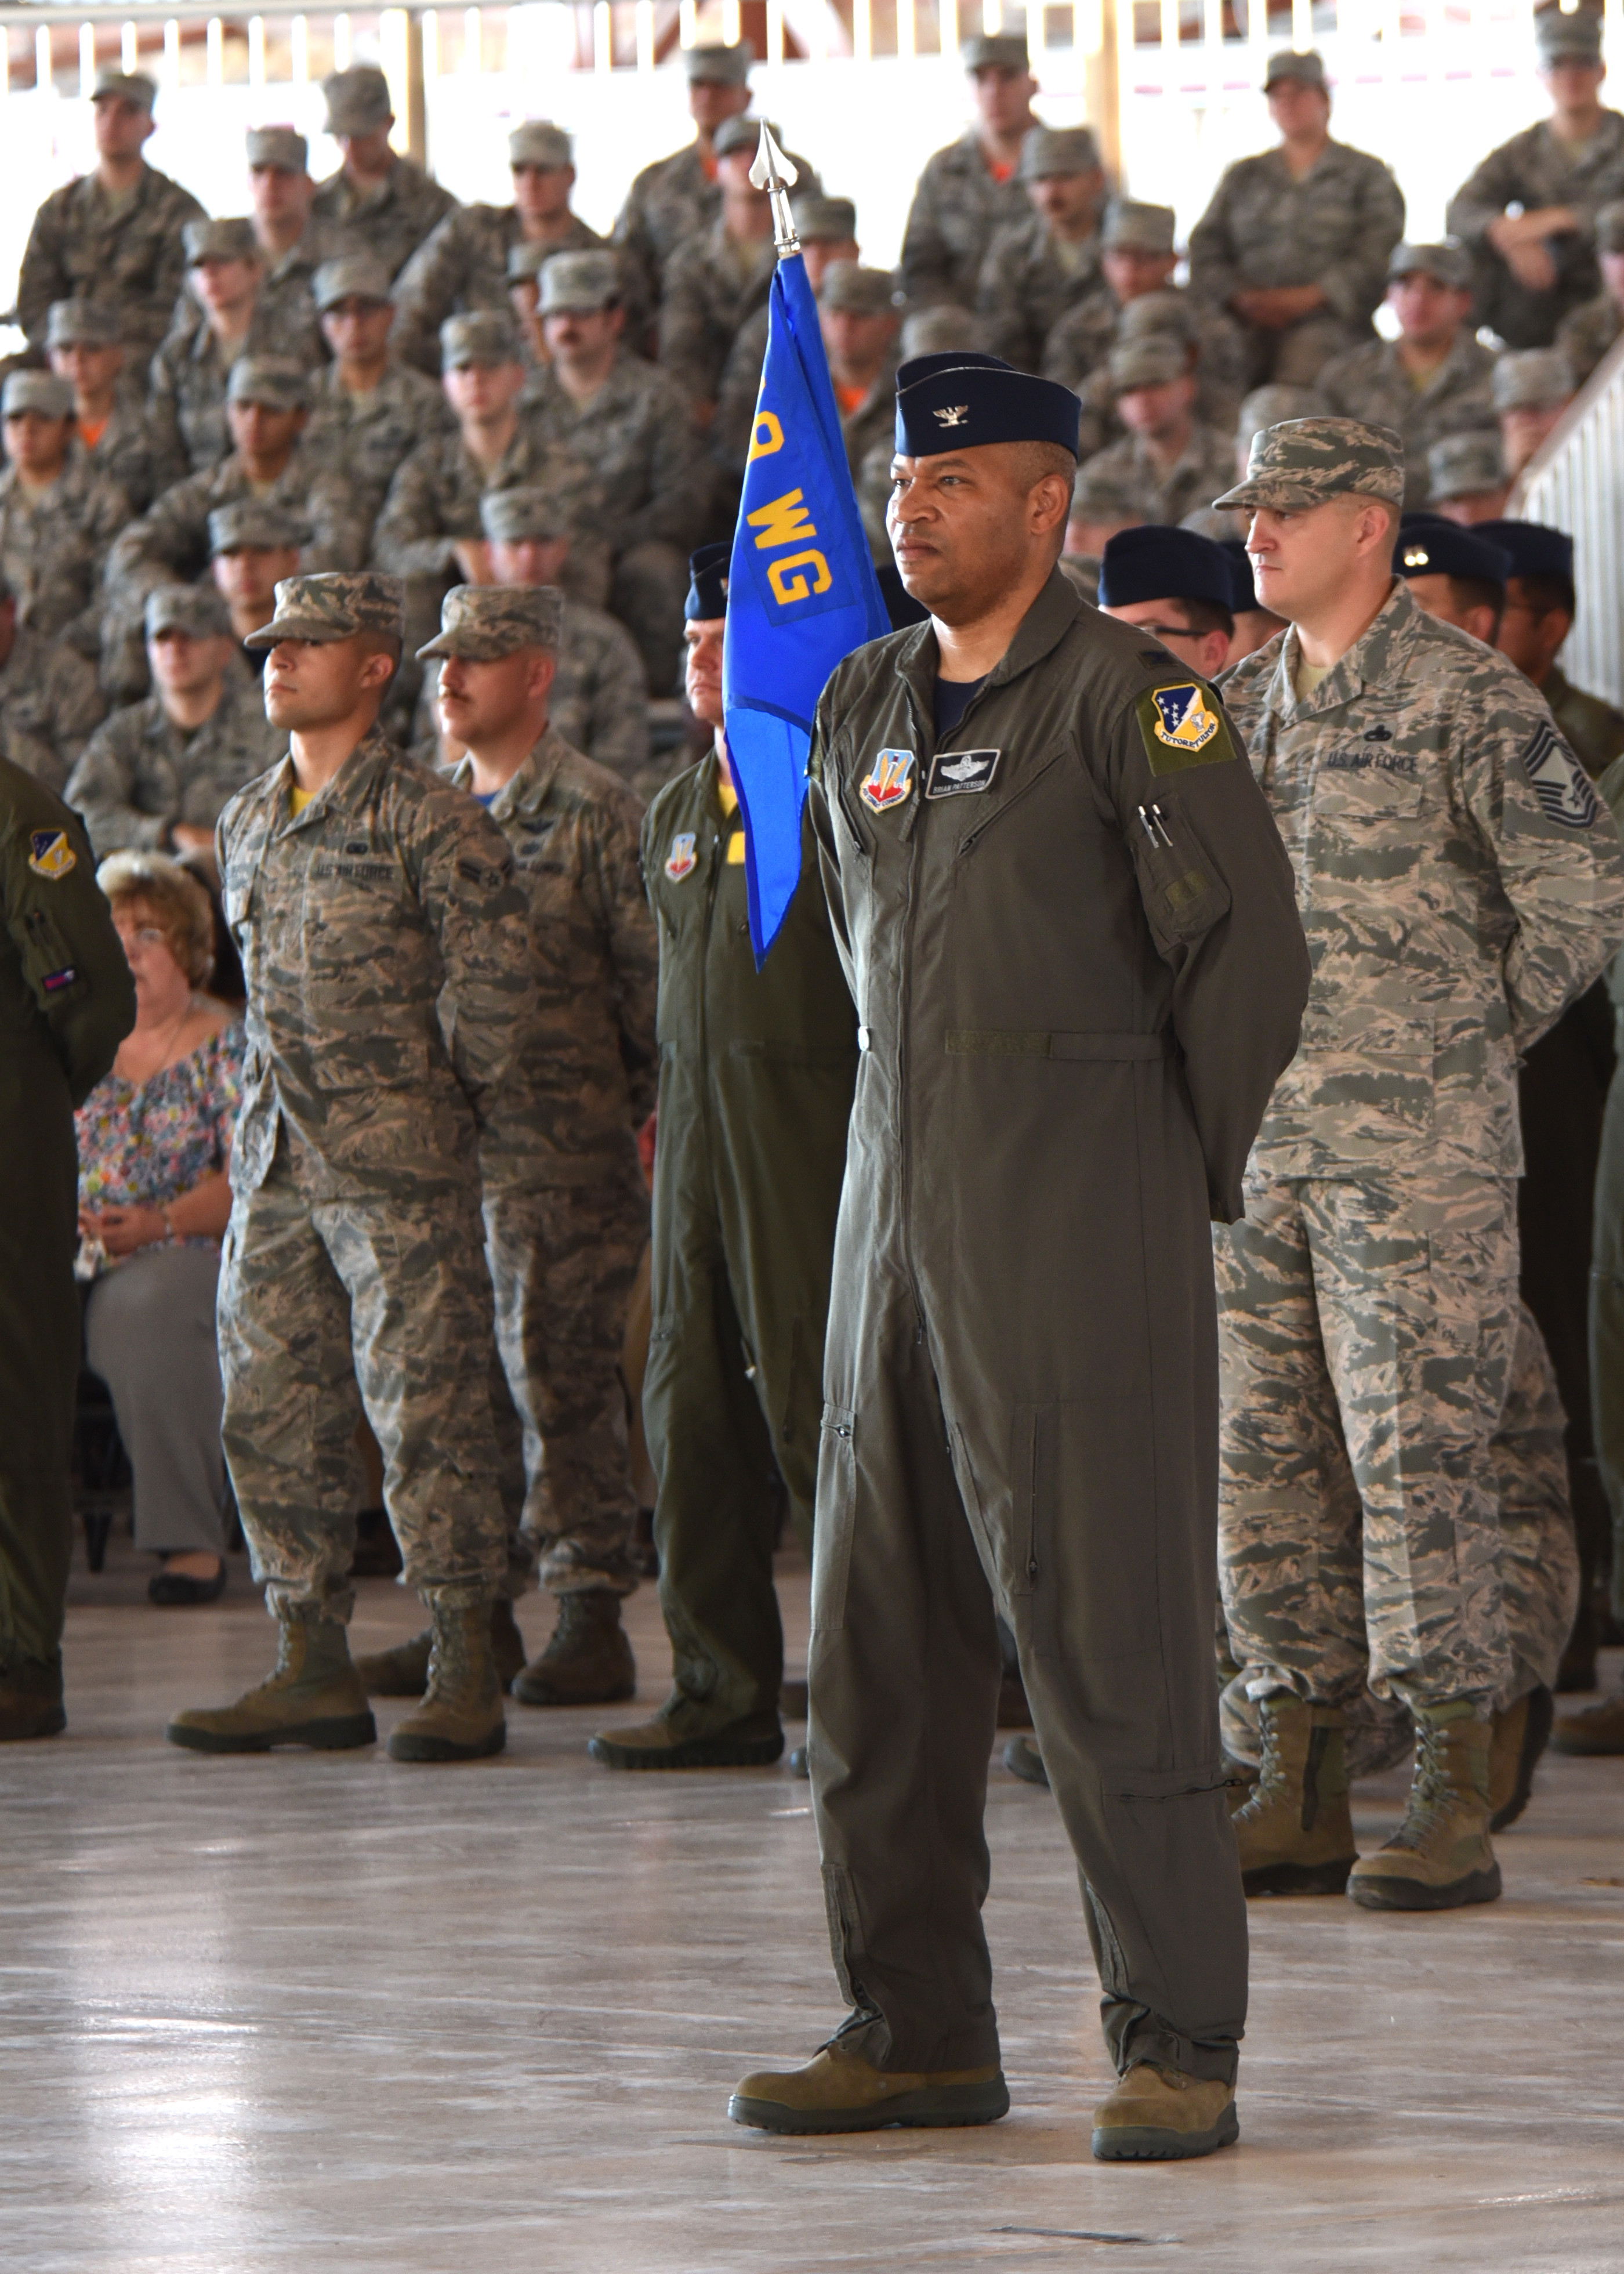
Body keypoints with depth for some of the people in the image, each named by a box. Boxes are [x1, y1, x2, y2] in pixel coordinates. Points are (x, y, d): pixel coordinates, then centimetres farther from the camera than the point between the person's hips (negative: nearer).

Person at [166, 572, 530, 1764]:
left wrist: (438, 1106, -1)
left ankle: (466, 1674, -4)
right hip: (274, 1163, 7)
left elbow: (493, 982, -6)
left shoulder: (431, 821, -6)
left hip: (400, 1169, -7)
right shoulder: (246, 823, 15)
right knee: (272, 1410, 5)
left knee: (425, 1408, -7)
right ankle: (314, 1666, 11)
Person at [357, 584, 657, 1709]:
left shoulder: (596, 812, -4)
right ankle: (477, 1612, 13)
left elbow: (651, 979, -6)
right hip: (445, 1141, 7)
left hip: (563, 1150, -7)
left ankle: (592, 1616, -1)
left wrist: (632, 1112, -9)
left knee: (559, 1373, -6)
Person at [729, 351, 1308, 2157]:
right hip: (897, 1196, 7)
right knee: (878, 1631, 7)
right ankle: (913, 2031, 15)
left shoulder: (1128, 698, -8)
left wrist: (1189, 1175, -3)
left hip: (1081, 1219, -7)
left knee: (1106, 1629, -8)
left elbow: (1247, 943, -10)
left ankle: (1176, 2050, -3)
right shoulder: (861, 708, 13)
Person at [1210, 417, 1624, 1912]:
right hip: (1260, 1144, 7)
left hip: (1418, 1153, -7)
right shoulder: (1245, 706, 14)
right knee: (1270, 1462, 7)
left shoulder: (1466, 694, -7)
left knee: (1421, 1454, -8)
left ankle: (1453, 1809, -5)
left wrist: (1478, 1040, -3)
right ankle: (1300, 1800, 13)